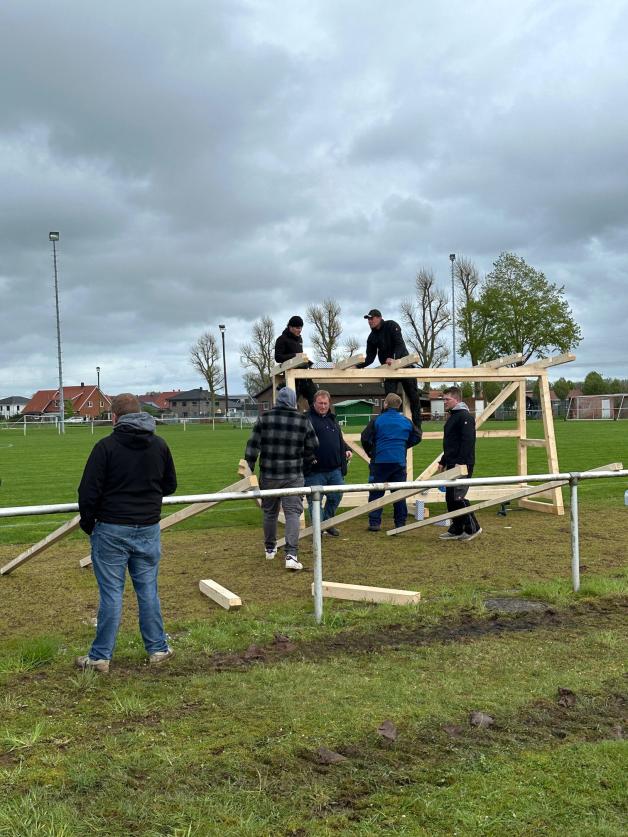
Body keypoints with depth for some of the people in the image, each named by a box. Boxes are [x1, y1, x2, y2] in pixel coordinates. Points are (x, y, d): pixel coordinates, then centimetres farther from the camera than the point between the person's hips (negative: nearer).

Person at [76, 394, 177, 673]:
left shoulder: (106, 446, -11)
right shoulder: (160, 445, 3)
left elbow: (89, 491, -10)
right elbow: (170, 484, 12)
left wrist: (88, 524, 4)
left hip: (112, 530, -3)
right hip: (149, 529, 4)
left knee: (111, 593, 3)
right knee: (148, 590, 12)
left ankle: (101, 657, 12)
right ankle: (157, 648, 20)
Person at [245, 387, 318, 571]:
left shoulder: (264, 418, -1)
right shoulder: (303, 420, -2)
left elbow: (253, 445, -3)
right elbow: (312, 447, 5)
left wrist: (248, 467, 3)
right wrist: (305, 460, 23)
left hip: (268, 475, 2)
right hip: (293, 476, -2)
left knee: (270, 512, 17)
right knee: (293, 513, -3)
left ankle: (270, 549, 32)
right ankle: (291, 555, -15)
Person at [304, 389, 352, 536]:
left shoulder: (332, 420, 18)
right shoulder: (307, 419, -5)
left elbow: (340, 440, 28)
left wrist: (347, 449, 11)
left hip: (335, 469, 6)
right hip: (315, 470, -6)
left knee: (335, 497, 12)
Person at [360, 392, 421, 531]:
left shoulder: (377, 420, -5)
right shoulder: (406, 421, 5)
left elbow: (365, 438, -7)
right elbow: (416, 437, 12)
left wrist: (370, 452, 10)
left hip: (380, 461, -3)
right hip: (399, 461, 3)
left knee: (376, 493, 4)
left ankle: (374, 523, 0)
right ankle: (400, 523, 13)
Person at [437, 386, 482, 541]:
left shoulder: (465, 417, -12)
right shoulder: (452, 417, 19)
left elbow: (468, 442, -21)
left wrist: (461, 462, -25)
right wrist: (443, 462, 23)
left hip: (462, 465, -10)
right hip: (452, 465, 10)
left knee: (457, 497, -11)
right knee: (450, 498, 10)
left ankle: (472, 528, 1)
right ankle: (457, 529, 17)